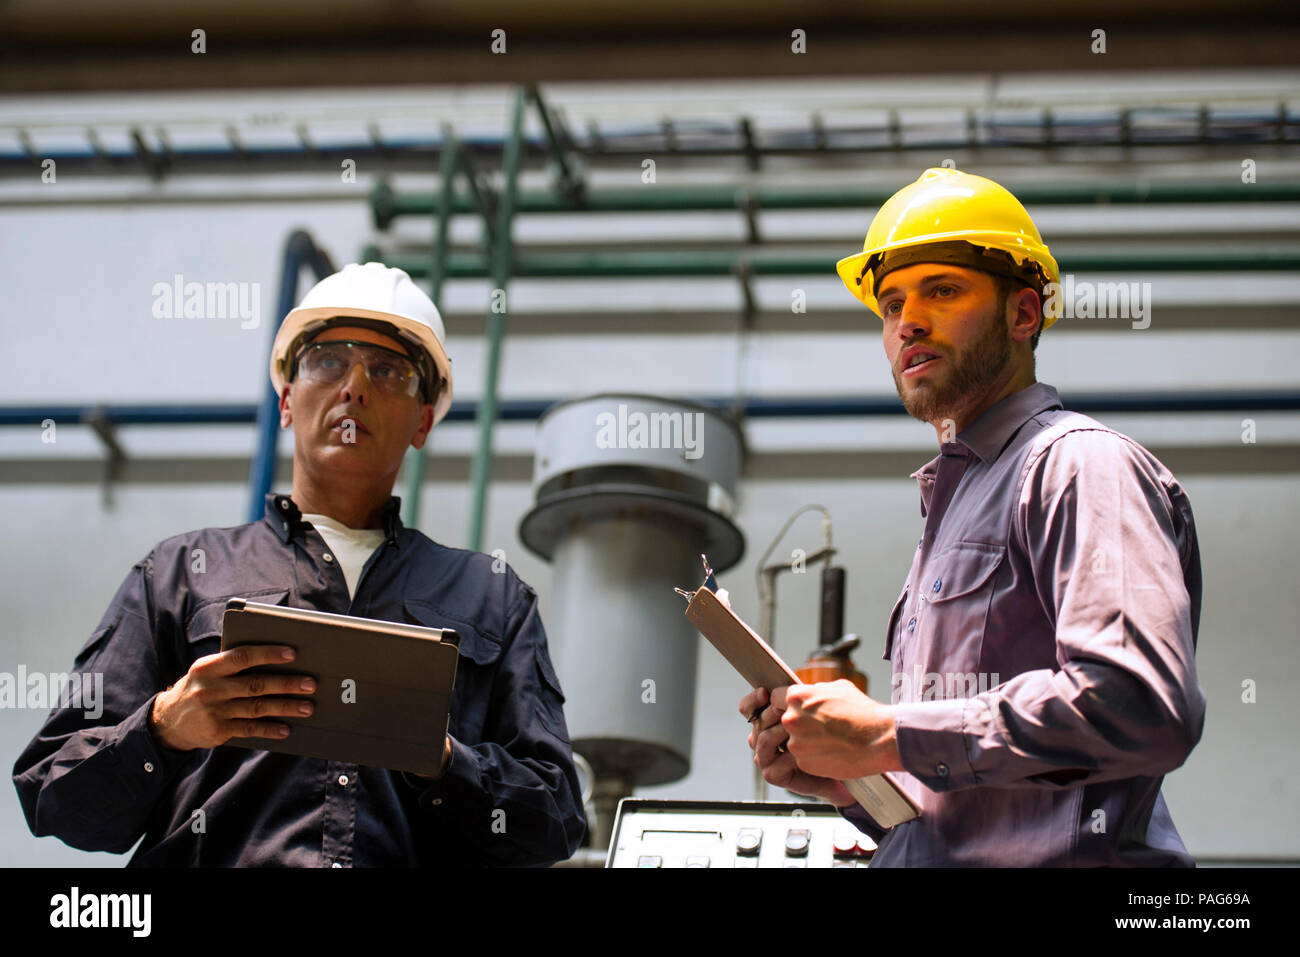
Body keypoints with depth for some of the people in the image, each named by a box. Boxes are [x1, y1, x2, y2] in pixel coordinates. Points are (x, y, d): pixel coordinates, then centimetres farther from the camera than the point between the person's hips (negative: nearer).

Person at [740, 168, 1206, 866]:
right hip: (932, 860, 7)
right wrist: (847, 784, 7)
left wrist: (890, 736, -13)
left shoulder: (1079, 466, -2)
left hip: (1058, 858, -7)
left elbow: (1142, 705, -18)